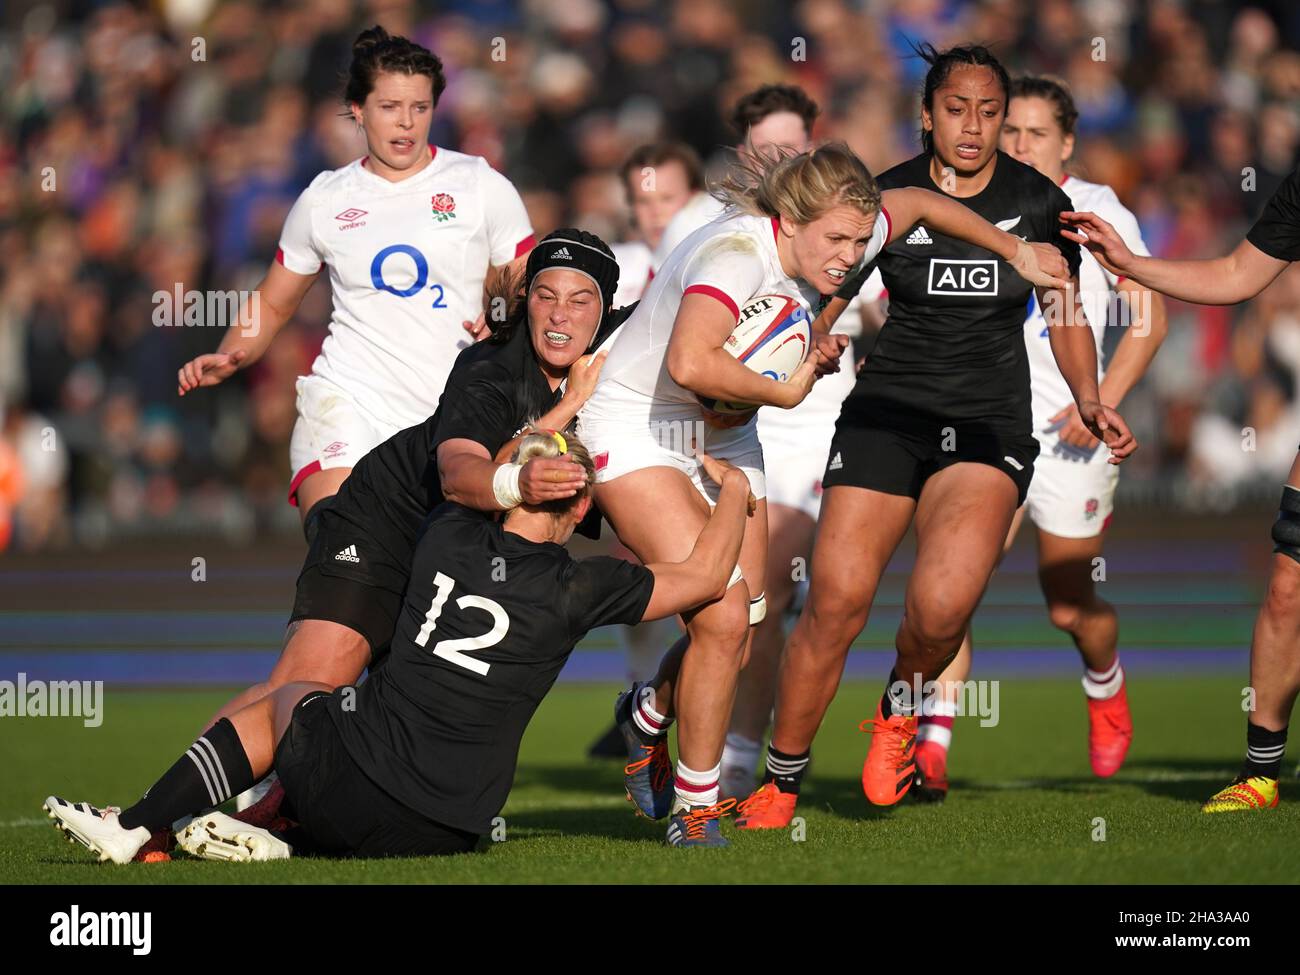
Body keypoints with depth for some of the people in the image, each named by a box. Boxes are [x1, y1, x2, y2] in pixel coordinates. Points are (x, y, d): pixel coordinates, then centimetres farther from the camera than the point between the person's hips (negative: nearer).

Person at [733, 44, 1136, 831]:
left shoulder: (1040, 202, 3)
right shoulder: (886, 198, 0)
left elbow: (1066, 316, 16)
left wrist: (1090, 400, 4)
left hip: (991, 423, 0)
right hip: (889, 410, 0)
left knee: (943, 604, -24)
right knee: (836, 603, -11)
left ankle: (901, 710, 10)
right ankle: (781, 783, 6)